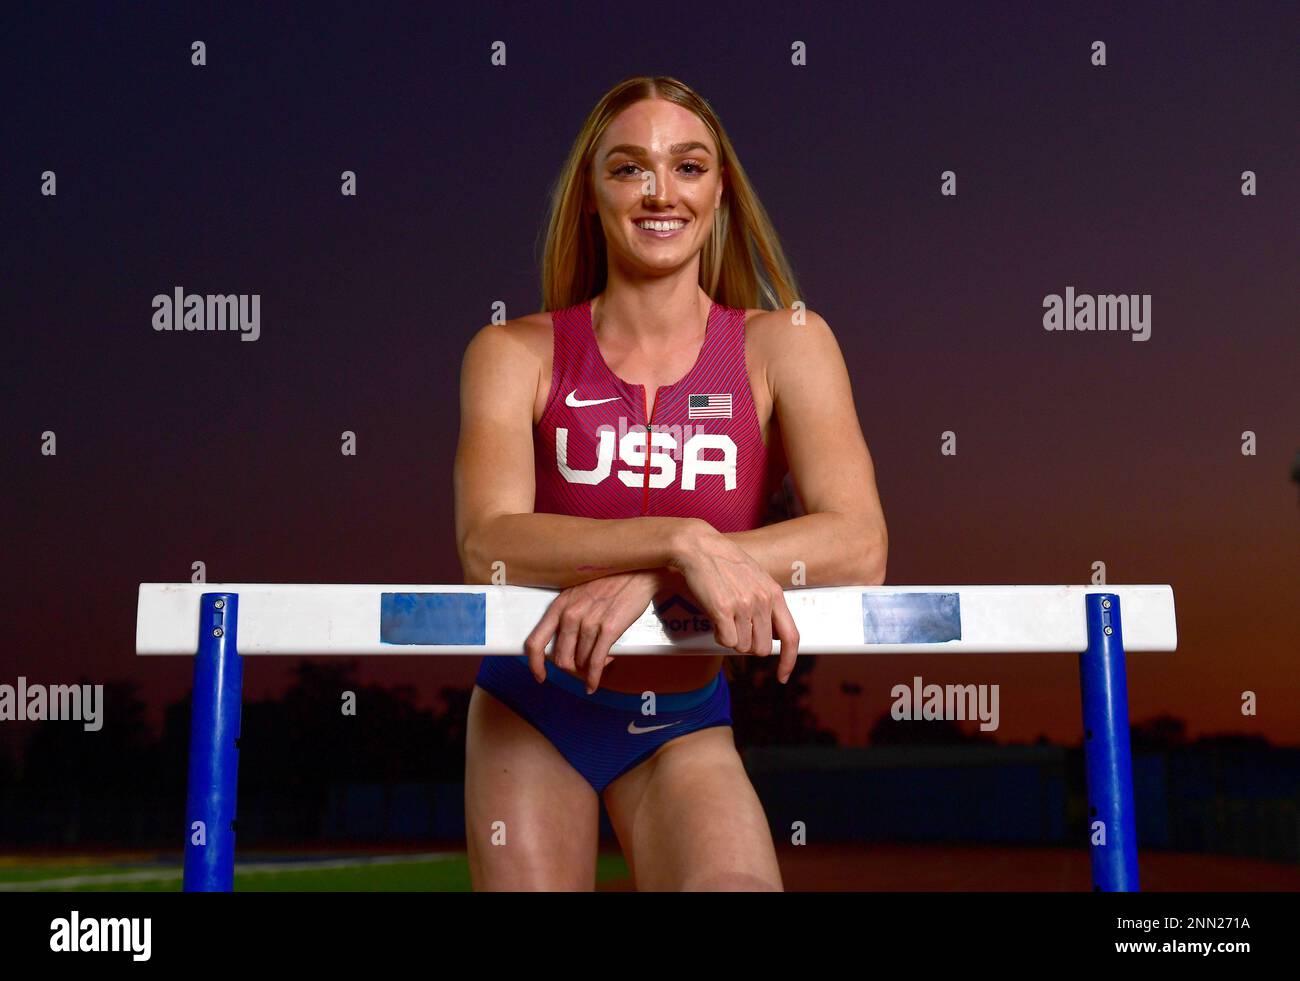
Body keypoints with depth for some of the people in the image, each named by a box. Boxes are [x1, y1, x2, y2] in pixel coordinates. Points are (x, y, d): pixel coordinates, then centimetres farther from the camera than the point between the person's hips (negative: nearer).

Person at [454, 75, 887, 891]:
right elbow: (488, 548, -21)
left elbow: (859, 547, -19)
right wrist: (681, 542, -35)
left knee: (737, 880, -26)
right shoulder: (517, 353, -6)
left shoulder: (783, 345, -5)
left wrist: (642, 581, -28)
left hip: (685, 729, -1)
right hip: (531, 707, 1)